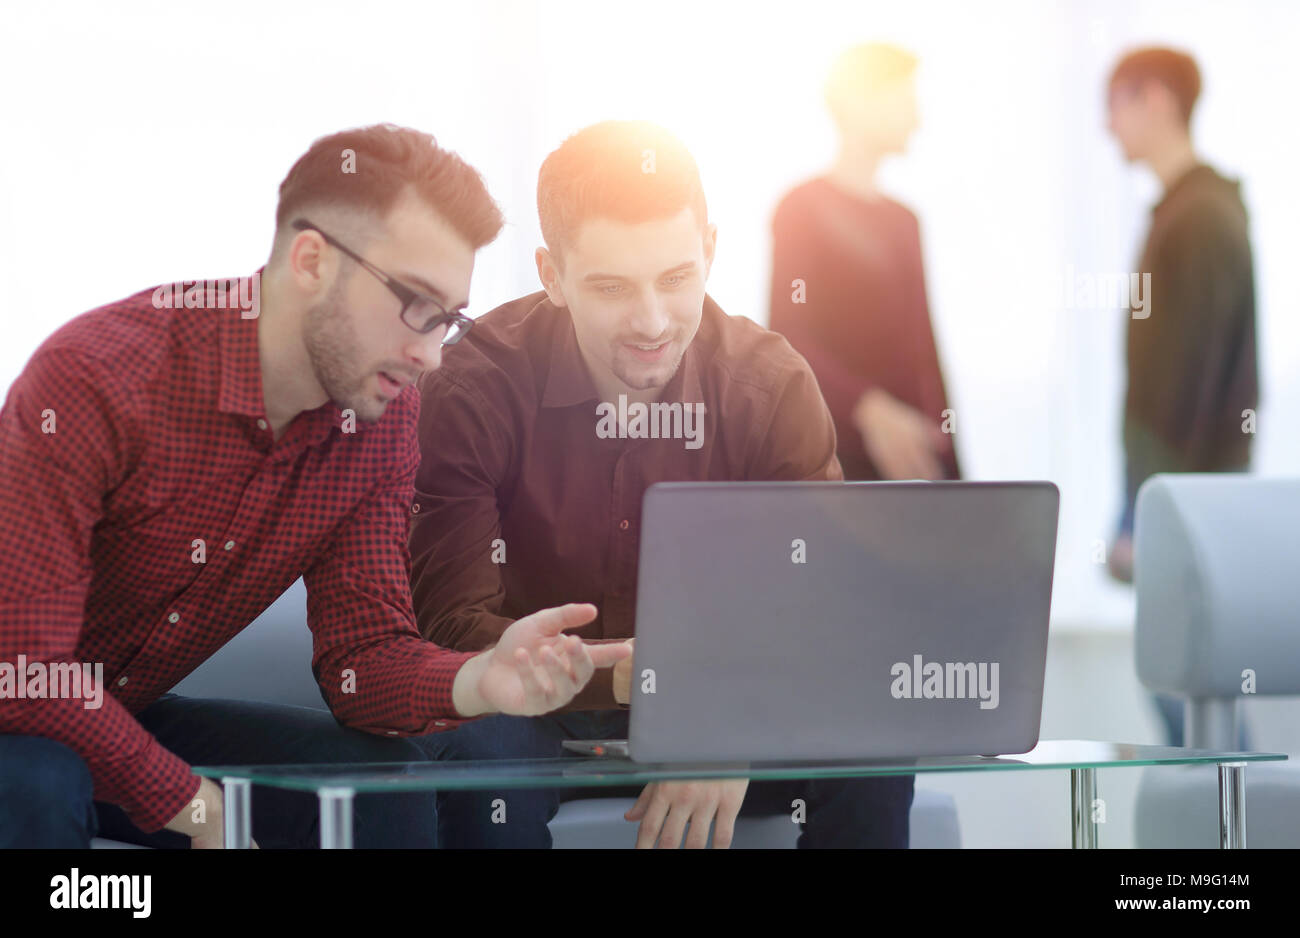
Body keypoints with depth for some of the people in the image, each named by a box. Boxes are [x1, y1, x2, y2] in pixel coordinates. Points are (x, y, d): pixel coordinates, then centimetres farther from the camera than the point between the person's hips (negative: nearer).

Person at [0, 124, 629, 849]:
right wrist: (195, 808, -22)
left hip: (137, 722, 6)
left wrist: (479, 682, -30)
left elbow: (363, 650, -7)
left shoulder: (384, 421, -6)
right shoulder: (97, 378, -28)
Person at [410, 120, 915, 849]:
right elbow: (453, 624, -23)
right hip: (544, 715, -2)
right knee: (483, 747, -36)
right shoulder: (475, 390, -15)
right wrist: (630, 674, -40)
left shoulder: (771, 384, -7)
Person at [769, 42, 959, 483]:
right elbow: (785, 336, -13)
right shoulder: (802, 209, -3)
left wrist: (949, 466, 15)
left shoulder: (902, 221, 19)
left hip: (912, 455, 6)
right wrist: (870, 411, -26)